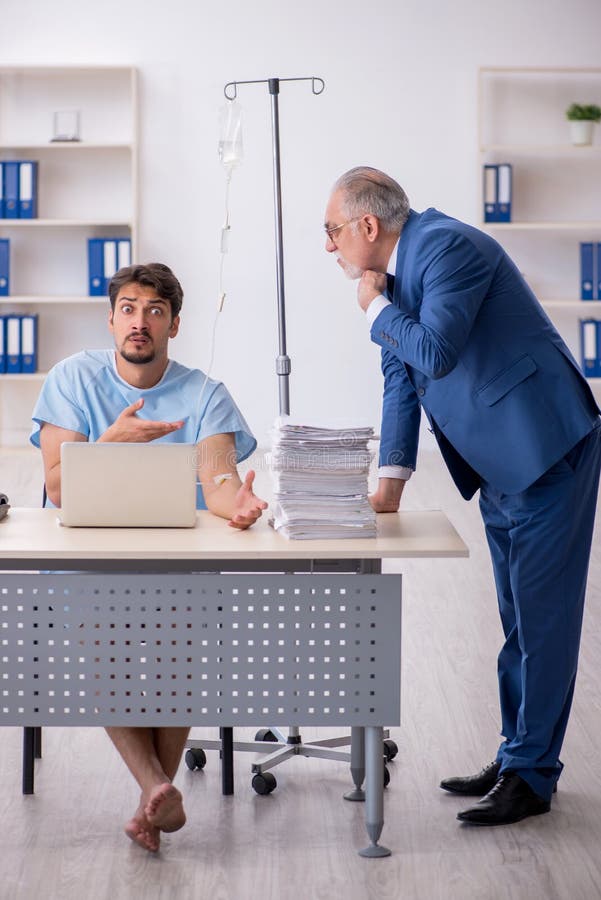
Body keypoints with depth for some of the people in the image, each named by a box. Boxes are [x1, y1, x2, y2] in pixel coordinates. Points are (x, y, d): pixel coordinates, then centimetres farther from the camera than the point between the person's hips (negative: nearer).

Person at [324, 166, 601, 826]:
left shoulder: (447, 247, -17)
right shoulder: (392, 272, 11)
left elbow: (435, 353, -28)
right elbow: (401, 379, 16)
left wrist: (376, 308, -11)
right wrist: (390, 481, 10)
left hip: (545, 450, -10)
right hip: (500, 467, 10)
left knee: (541, 616, -4)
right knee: (520, 618, 15)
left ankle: (530, 776, 2)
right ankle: (517, 756, 25)